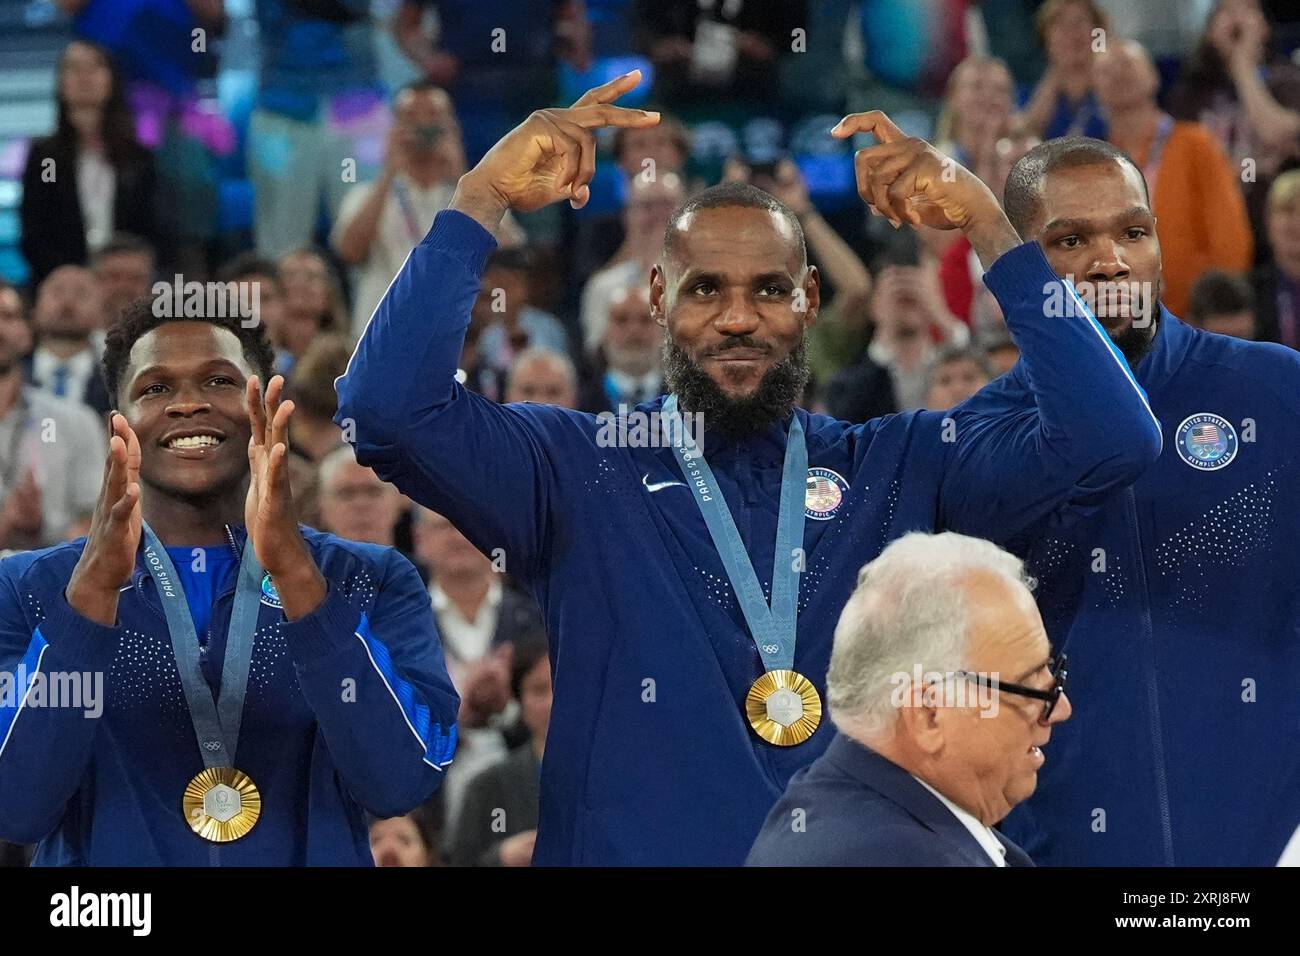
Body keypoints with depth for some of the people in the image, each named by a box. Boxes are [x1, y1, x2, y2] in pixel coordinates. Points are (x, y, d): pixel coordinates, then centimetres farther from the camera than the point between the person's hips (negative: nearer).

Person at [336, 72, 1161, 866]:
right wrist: (482, 200, -7)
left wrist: (985, 223, -3)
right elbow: (389, 410, -8)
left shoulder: (902, 468, 8)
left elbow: (1110, 441, -2)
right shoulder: (574, 468, 5)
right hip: (628, 848, -1)